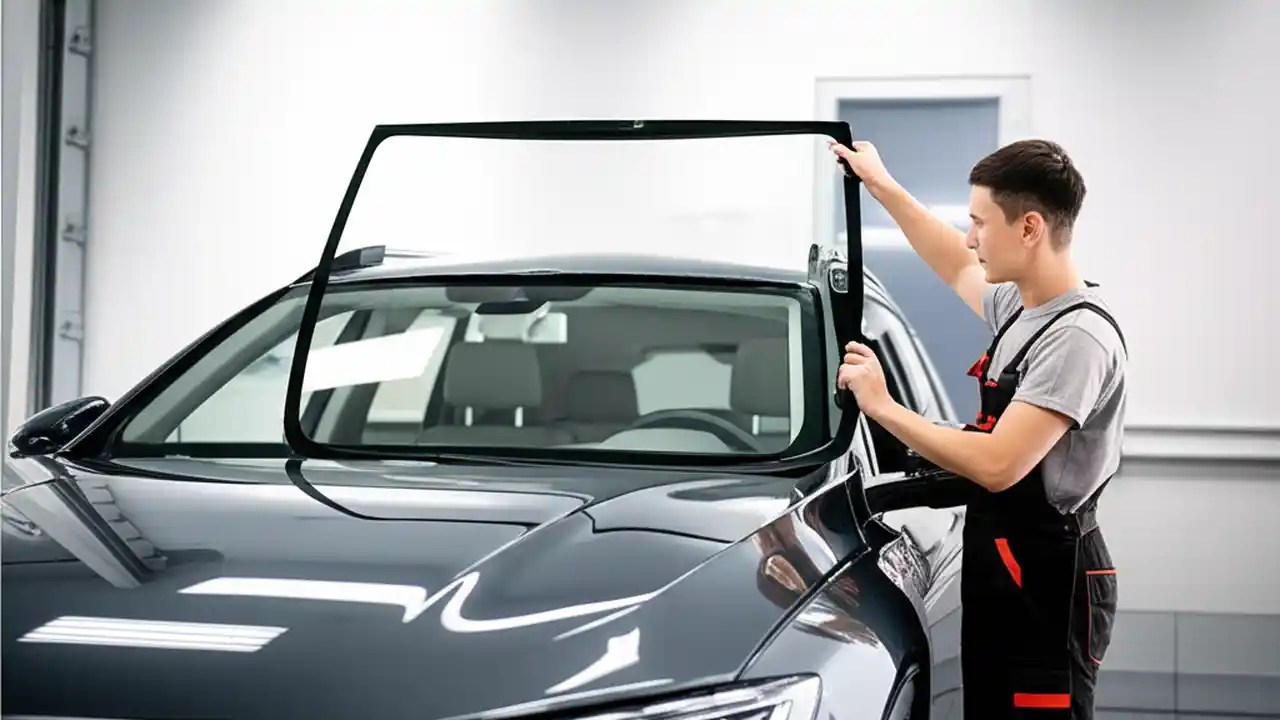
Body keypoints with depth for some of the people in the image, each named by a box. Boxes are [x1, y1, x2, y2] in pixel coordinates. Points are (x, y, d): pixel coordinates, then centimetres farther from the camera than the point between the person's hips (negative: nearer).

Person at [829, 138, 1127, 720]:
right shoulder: (1019, 306, 9)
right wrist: (880, 185, 37)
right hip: (996, 579, 10)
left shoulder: (1079, 337, -21)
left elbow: (996, 465, -26)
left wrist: (881, 406, -18)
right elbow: (957, 267, 32)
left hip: (1048, 589, -10)